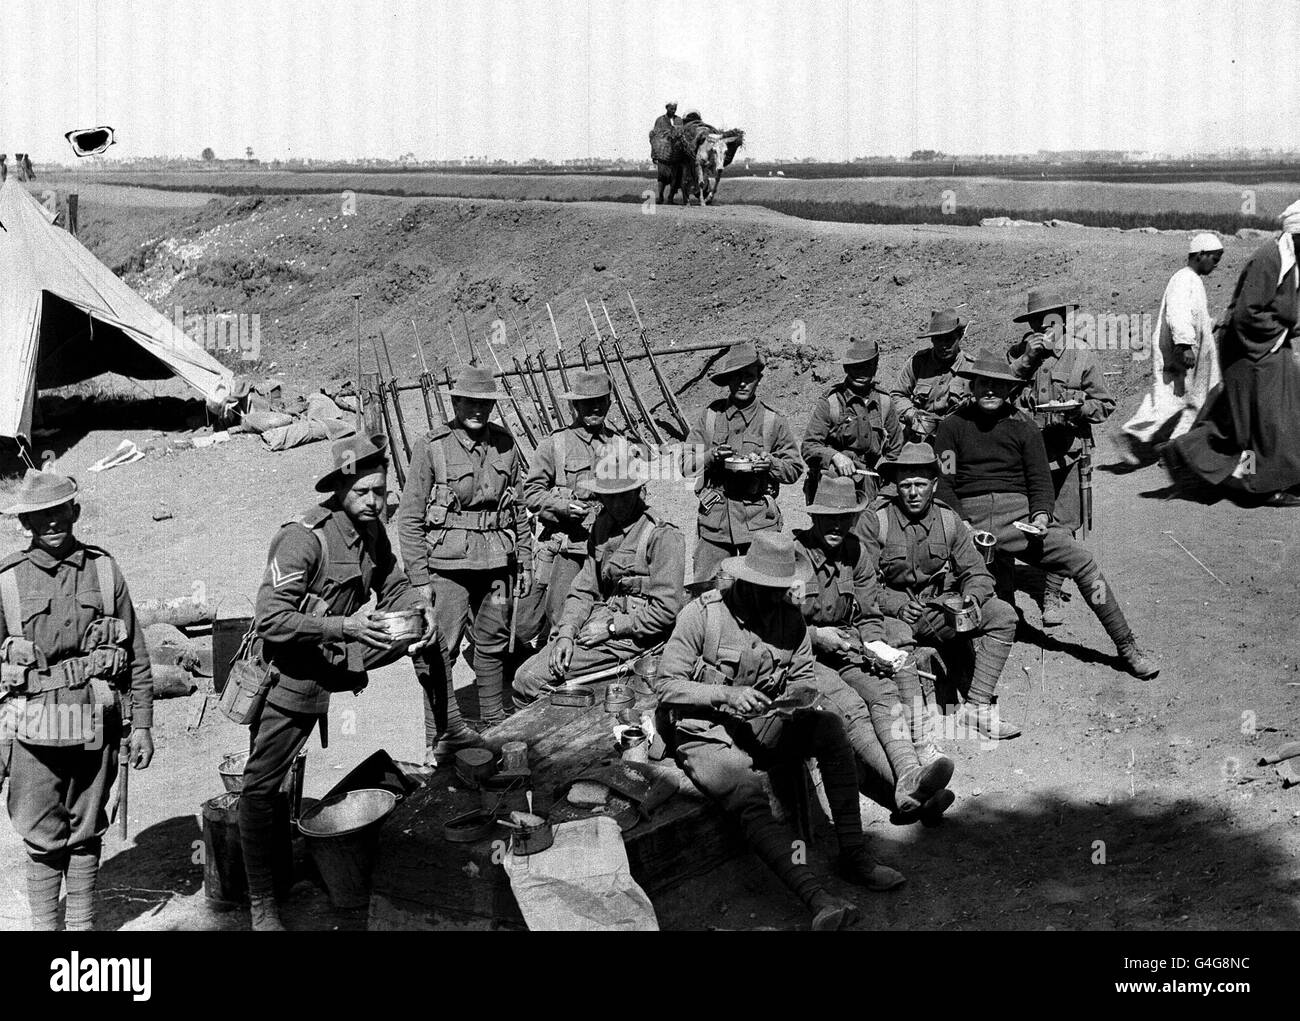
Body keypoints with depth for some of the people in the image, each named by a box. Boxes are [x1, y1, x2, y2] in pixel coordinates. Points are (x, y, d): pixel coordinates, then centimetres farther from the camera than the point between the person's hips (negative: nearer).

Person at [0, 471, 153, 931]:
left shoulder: (104, 570, 4)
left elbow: (136, 655, 7)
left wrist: (141, 724, 4)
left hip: (97, 728, 2)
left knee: (87, 834, 12)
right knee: (43, 840, 4)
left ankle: (82, 924, 25)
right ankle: (45, 925, 18)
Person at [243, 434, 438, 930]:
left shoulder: (371, 529, -2)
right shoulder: (304, 539, -26)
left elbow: (393, 586, 12)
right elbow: (270, 620, -30)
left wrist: (420, 607, -10)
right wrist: (344, 626, -37)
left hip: (341, 657, 7)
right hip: (292, 672, -7)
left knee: (420, 628, 6)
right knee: (259, 787, -5)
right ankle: (261, 905, 6)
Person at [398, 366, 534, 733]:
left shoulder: (505, 444, 7)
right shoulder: (431, 447, -6)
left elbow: (519, 510, 15)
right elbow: (409, 517, -6)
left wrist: (525, 563, 13)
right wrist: (419, 578, -9)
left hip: (497, 564, 4)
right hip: (447, 566, -4)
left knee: (493, 645, 14)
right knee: (440, 650, -7)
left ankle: (495, 726, 28)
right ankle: (442, 733, 3)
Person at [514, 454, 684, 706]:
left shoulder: (664, 536, -12)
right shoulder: (602, 528, 12)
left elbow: (666, 609, -16)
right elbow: (583, 590, 11)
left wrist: (611, 627, -15)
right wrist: (566, 633, -5)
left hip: (632, 637, -7)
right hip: (599, 622, 7)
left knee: (532, 680, -16)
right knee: (524, 678, -5)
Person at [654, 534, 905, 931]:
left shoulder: (791, 619, 3)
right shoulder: (703, 613, -13)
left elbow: (803, 681, 9)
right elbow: (665, 683, -12)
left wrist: (799, 698, -16)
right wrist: (726, 695, -23)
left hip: (763, 726, 5)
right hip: (705, 735, -5)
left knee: (829, 726, -21)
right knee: (748, 794, -32)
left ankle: (853, 855, -20)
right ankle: (815, 895, -45)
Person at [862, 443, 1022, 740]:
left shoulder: (949, 520, 8)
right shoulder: (875, 521, -4)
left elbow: (976, 573, 9)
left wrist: (971, 599, -14)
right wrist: (898, 605, -24)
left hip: (942, 610, 4)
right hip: (893, 614, -4)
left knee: (1003, 615, -15)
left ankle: (976, 708, -18)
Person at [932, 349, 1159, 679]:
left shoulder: (1022, 427, 14)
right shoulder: (952, 426, 8)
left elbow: (1040, 481, 13)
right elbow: (943, 485, 3)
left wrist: (1041, 514, -8)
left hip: (1019, 514, 2)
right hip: (969, 518, -1)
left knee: (1083, 562, -14)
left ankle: (1127, 648, -4)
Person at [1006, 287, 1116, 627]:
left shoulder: (1081, 355, 2)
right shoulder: (1019, 352, 5)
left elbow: (1105, 404, 6)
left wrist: (1081, 406, -15)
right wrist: (1025, 360, -13)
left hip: (1067, 455, -1)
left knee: (1063, 529, -2)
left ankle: (1051, 595, 10)